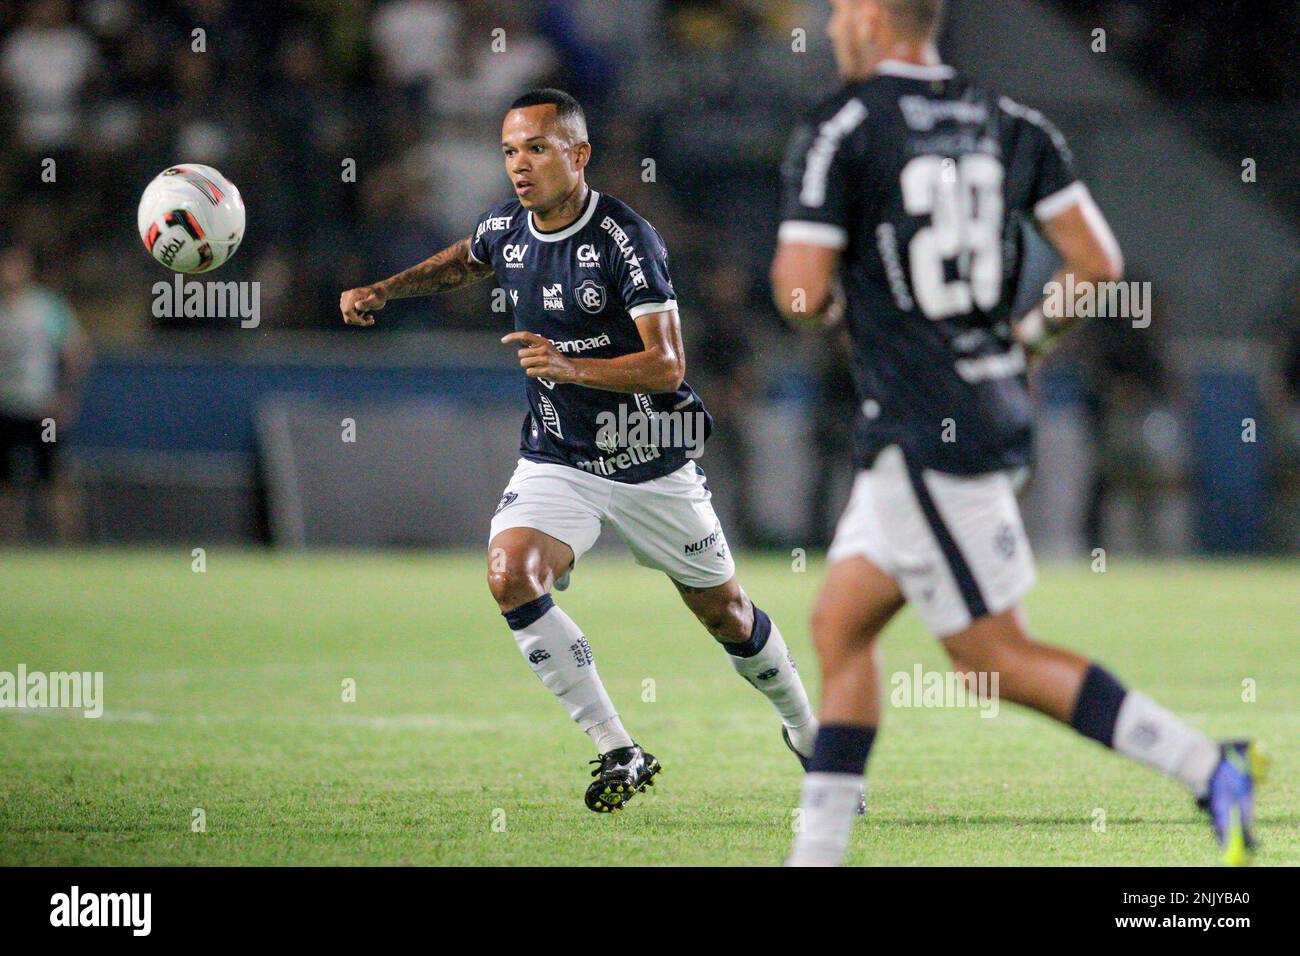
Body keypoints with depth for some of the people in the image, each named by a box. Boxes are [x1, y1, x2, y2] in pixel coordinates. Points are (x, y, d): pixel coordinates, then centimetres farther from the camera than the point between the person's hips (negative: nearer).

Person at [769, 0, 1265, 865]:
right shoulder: (1011, 125, 8)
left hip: (921, 437, -8)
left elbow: (803, 293, -15)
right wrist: (1029, 338, 19)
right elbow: (1098, 263, 3)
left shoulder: (836, 134, -10)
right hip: (996, 410, 8)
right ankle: (817, 856, 12)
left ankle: (1210, 770, -11)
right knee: (839, 630, 13)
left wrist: (825, 299, 9)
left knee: (995, 657, -3)